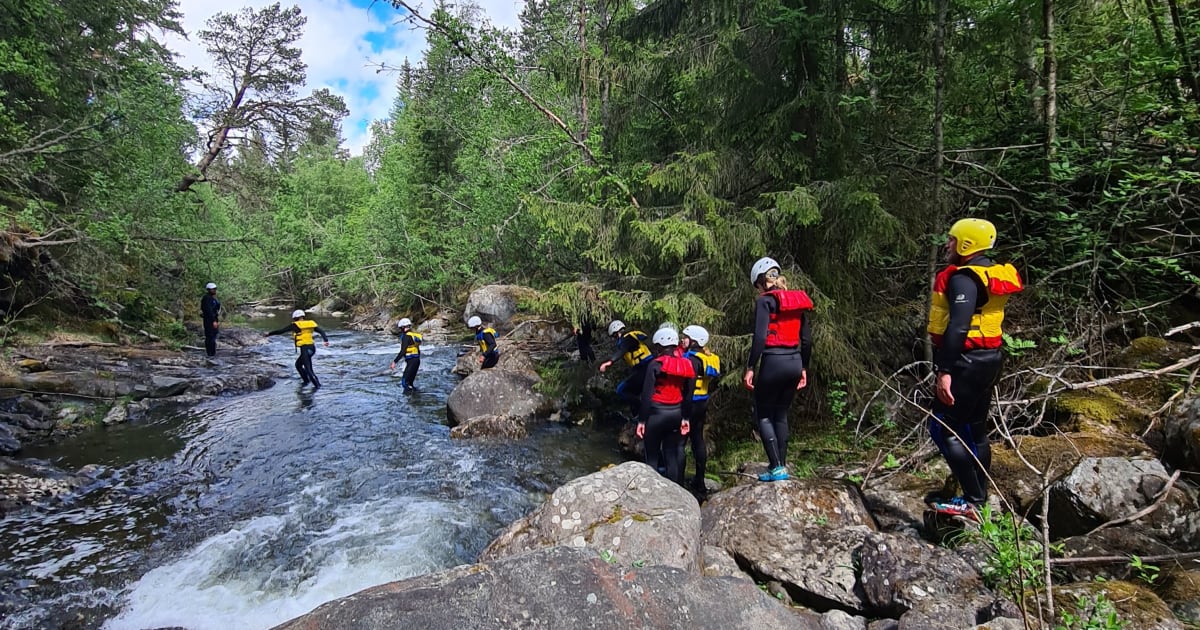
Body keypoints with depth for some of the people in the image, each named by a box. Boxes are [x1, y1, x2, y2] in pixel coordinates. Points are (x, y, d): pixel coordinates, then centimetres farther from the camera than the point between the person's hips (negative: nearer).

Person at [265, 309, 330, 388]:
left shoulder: (295, 325, -2)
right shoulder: (311, 323, 12)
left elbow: (280, 331, 3)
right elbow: (321, 331, 1)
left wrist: (269, 334, 16)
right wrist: (326, 340, -9)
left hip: (305, 348, -7)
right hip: (312, 347, 7)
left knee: (308, 369, -1)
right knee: (298, 364, 24)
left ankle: (317, 385, -4)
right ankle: (306, 381, 23)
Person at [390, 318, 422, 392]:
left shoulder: (406, 336, -12)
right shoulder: (415, 335, 14)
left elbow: (403, 351, -20)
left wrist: (394, 362, -17)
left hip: (411, 361, -9)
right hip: (417, 360, 9)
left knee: (405, 383, -7)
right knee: (409, 383, 16)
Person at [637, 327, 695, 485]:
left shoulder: (655, 364, -12)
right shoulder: (685, 364, 3)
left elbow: (647, 395, -13)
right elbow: (688, 395, 7)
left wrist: (641, 420, -7)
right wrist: (686, 418, 15)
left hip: (657, 413, -5)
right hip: (676, 414, 5)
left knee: (652, 457, 7)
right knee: (671, 455, 14)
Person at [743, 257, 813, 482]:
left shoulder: (765, 301, -7)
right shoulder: (798, 299, 12)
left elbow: (760, 337, -17)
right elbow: (807, 339, 13)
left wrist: (750, 368, -13)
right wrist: (803, 367, 20)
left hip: (774, 362, -7)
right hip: (794, 362, 7)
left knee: (763, 415, 6)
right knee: (781, 415, 18)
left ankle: (777, 468, 2)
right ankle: (781, 465, 22)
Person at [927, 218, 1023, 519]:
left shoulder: (964, 277, -17)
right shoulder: (991, 274, 15)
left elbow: (958, 327, -28)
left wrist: (944, 371, -29)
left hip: (967, 361, -10)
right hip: (986, 358, 10)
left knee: (942, 429, -6)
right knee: (975, 429, 16)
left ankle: (972, 501, -3)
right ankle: (979, 498, 25)